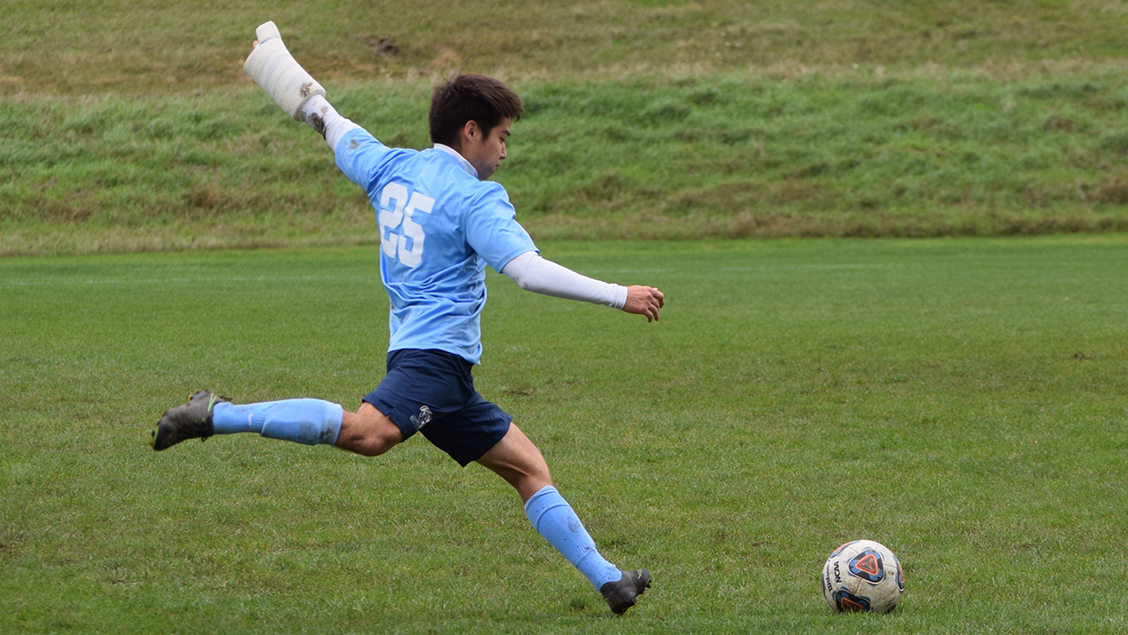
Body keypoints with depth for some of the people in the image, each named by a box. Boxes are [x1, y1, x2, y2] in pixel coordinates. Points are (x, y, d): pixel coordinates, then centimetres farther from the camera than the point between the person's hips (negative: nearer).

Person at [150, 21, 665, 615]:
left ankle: (608, 581, 10)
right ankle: (218, 415, -31)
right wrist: (620, 296, -15)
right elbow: (528, 269, -18)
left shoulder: (392, 168, 16)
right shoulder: (476, 199, -7)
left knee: (528, 466, 11)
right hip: (435, 350, -11)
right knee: (369, 432, -35)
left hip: (447, 371, 11)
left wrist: (310, 102, 56)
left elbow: (342, 136, 35)